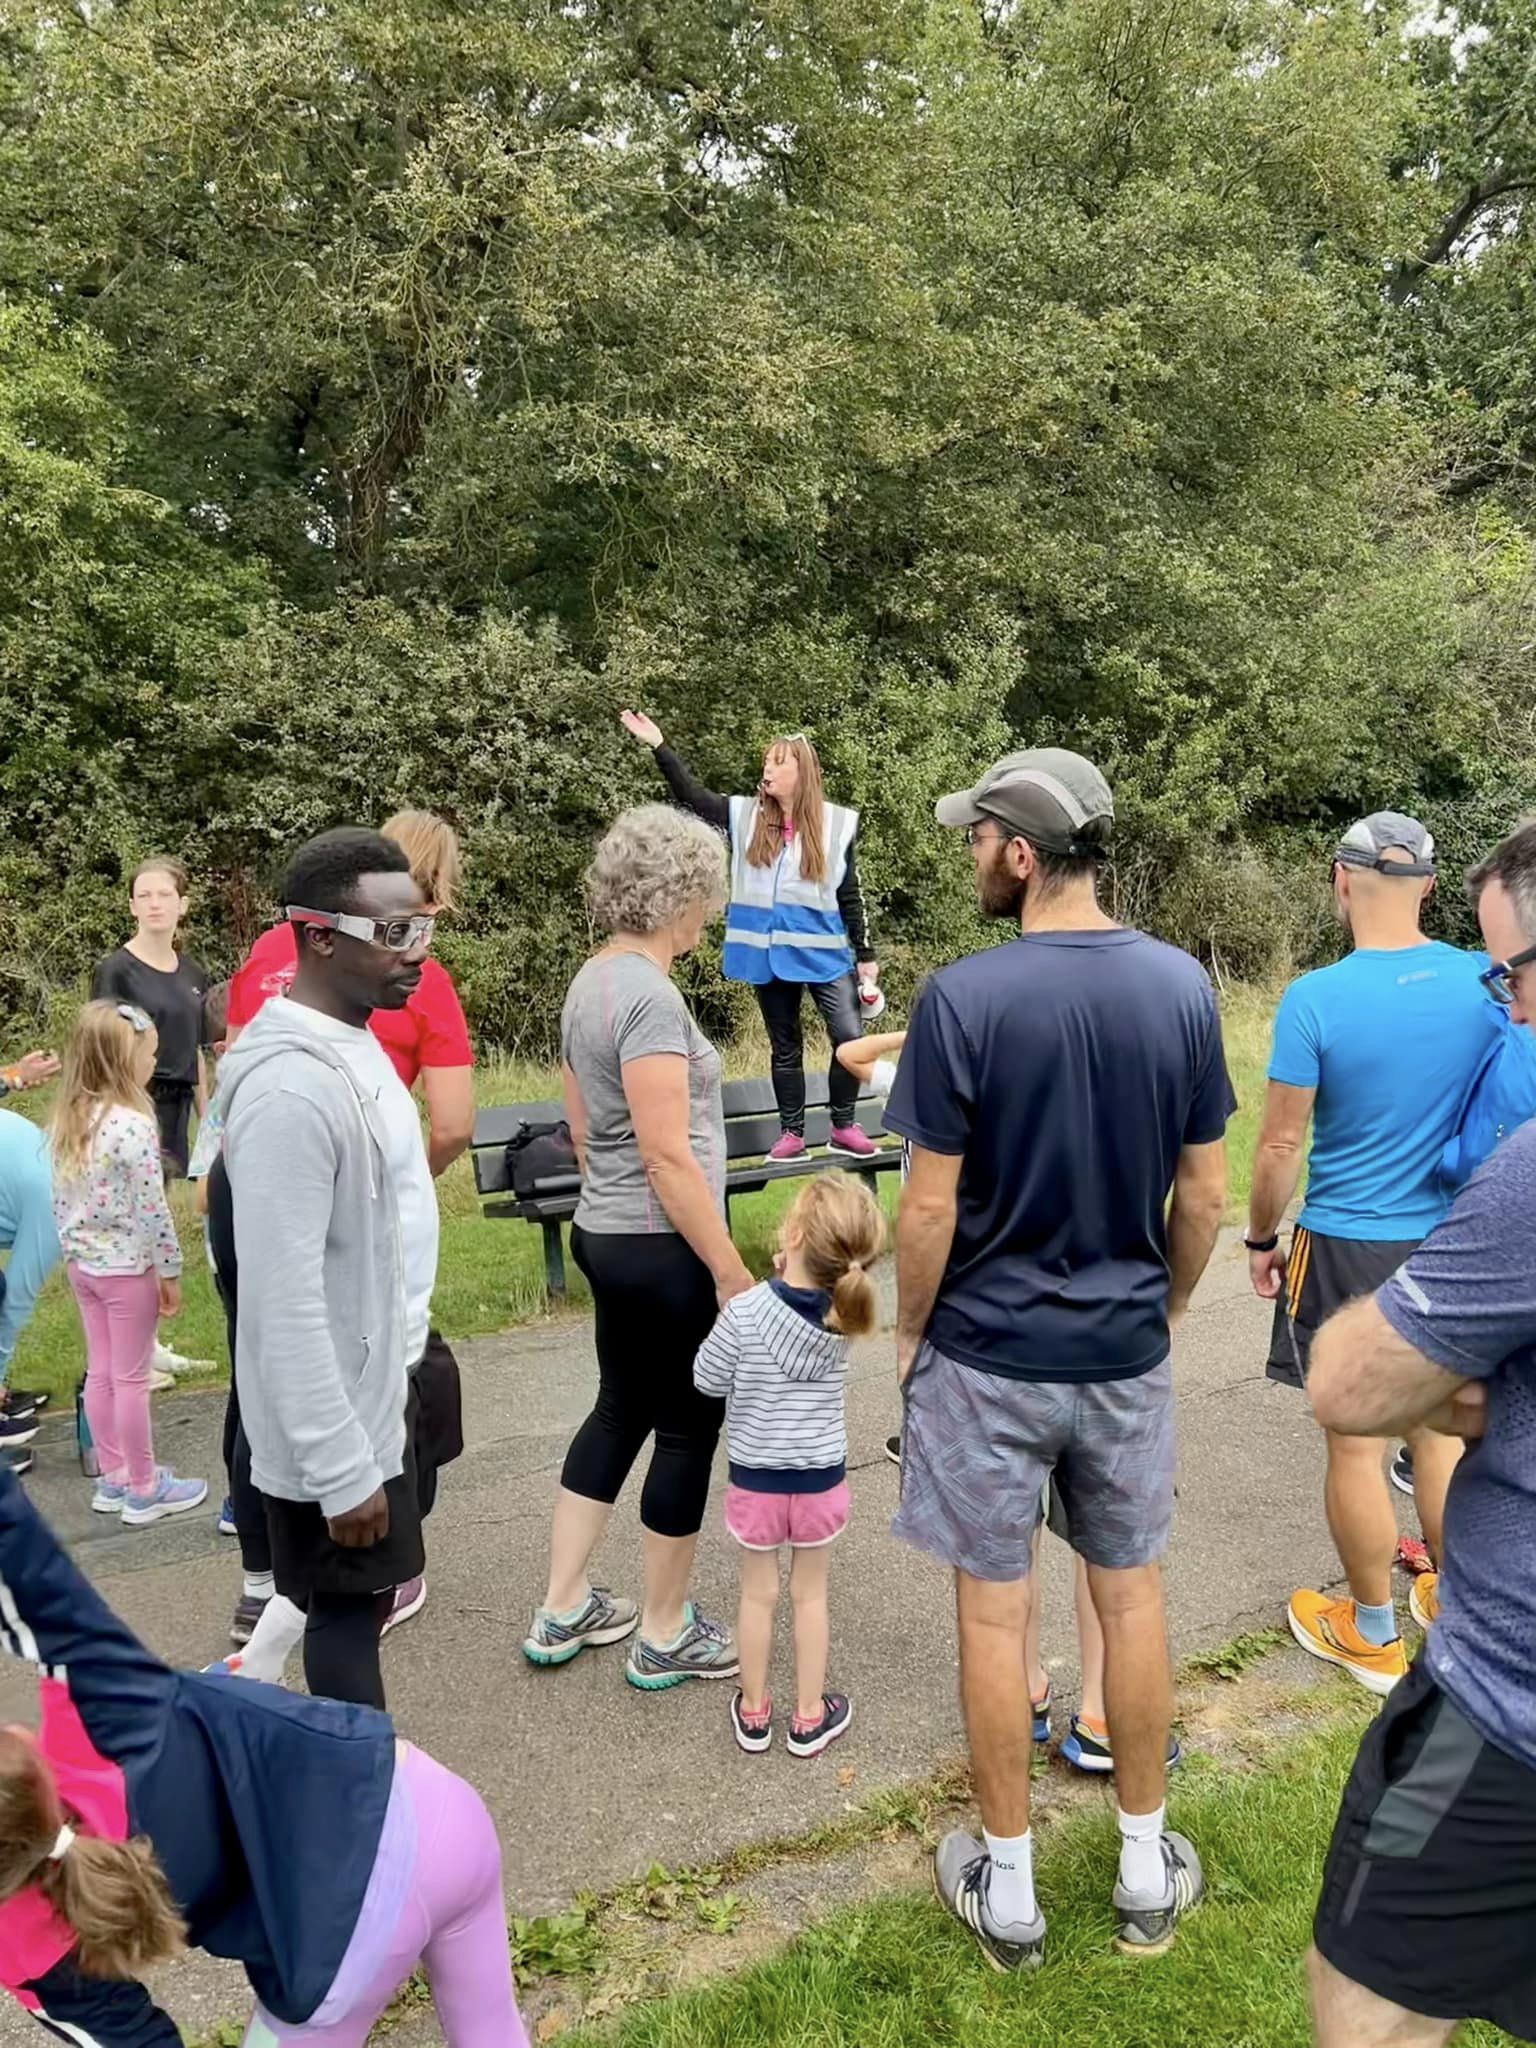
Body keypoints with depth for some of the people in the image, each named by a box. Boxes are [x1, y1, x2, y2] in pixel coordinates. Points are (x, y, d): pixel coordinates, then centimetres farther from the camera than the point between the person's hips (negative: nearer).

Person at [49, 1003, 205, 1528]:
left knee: (100, 1372, 17)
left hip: (82, 1262, 8)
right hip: (127, 1266, -8)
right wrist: (170, 1270, -11)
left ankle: (114, 1479, 30)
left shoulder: (67, 1118, 1)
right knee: (131, 1378, 4)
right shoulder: (131, 1124, -23)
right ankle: (144, 1490, 17)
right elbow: (152, 1208, -21)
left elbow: (60, 1198, 8)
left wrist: (74, 1250, 17)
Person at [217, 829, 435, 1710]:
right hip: (332, 1421, -9)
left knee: (366, 1598, 23)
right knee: (349, 1610, 8)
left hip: (378, 1389, 9)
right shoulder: (292, 1087, -28)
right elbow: (286, 1304, -28)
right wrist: (341, 1470, -23)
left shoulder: (355, 1043, 3)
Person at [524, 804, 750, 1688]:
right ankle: (665, 1635, 22)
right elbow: (668, 1156, -23)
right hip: (663, 1249, -9)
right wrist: (733, 1272, -18)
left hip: (605, 1233, 9)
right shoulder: (650, 996, -21)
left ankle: (564, 1611, 30)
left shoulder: (592, 980, 8)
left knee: (622, 1411, 20)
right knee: (689, 1428, 6)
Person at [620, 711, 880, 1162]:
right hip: (770, 954, 2)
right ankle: (791, 1133, 20)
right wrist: (658, 746, -4)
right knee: (784, 1045, 10)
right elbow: (691, 795, 5)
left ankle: (844, 1126, 8)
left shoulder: (836, 824, -1)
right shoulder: (746, 816, 4)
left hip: (823, 952, -2)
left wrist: (866, 955, 2)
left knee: (849, 1036, -9)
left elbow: (849, 896, 3)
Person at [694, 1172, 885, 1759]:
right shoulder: (842, 1315, -15)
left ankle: (753, 1712, 33)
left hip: (754, 1480, -1)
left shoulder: (744, 1310, -25)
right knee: (810, 1594, 18)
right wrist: (789, 1281, -6)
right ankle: (809, 1717, 31)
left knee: (758, 1594, 17)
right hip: (821, 1479, 2)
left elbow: (708, 1381, -10)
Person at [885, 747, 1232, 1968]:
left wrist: (911, 1332, 2)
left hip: (988, 1358, -3)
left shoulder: (964, 997, -18)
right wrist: (1164, 1308, 15)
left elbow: (932, 1206, -14)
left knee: (996, 1613, 11)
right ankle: (1147, 1871, 34)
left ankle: (1009, 1888, 27)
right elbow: (1204, 1195, 0)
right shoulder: (1181, 987, -6)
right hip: (1126, 1354, 4)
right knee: (1131, 1598, 18)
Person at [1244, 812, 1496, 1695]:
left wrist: (1262, 1239, 2)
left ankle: (1373, 1635, 24)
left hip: (1348, 1250, -4)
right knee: (1442, 1430, 19)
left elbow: (1283, 1142, -13)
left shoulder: (1316, 1000, -18)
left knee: (1357, 1445, 9)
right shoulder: (1487, 985, -6)